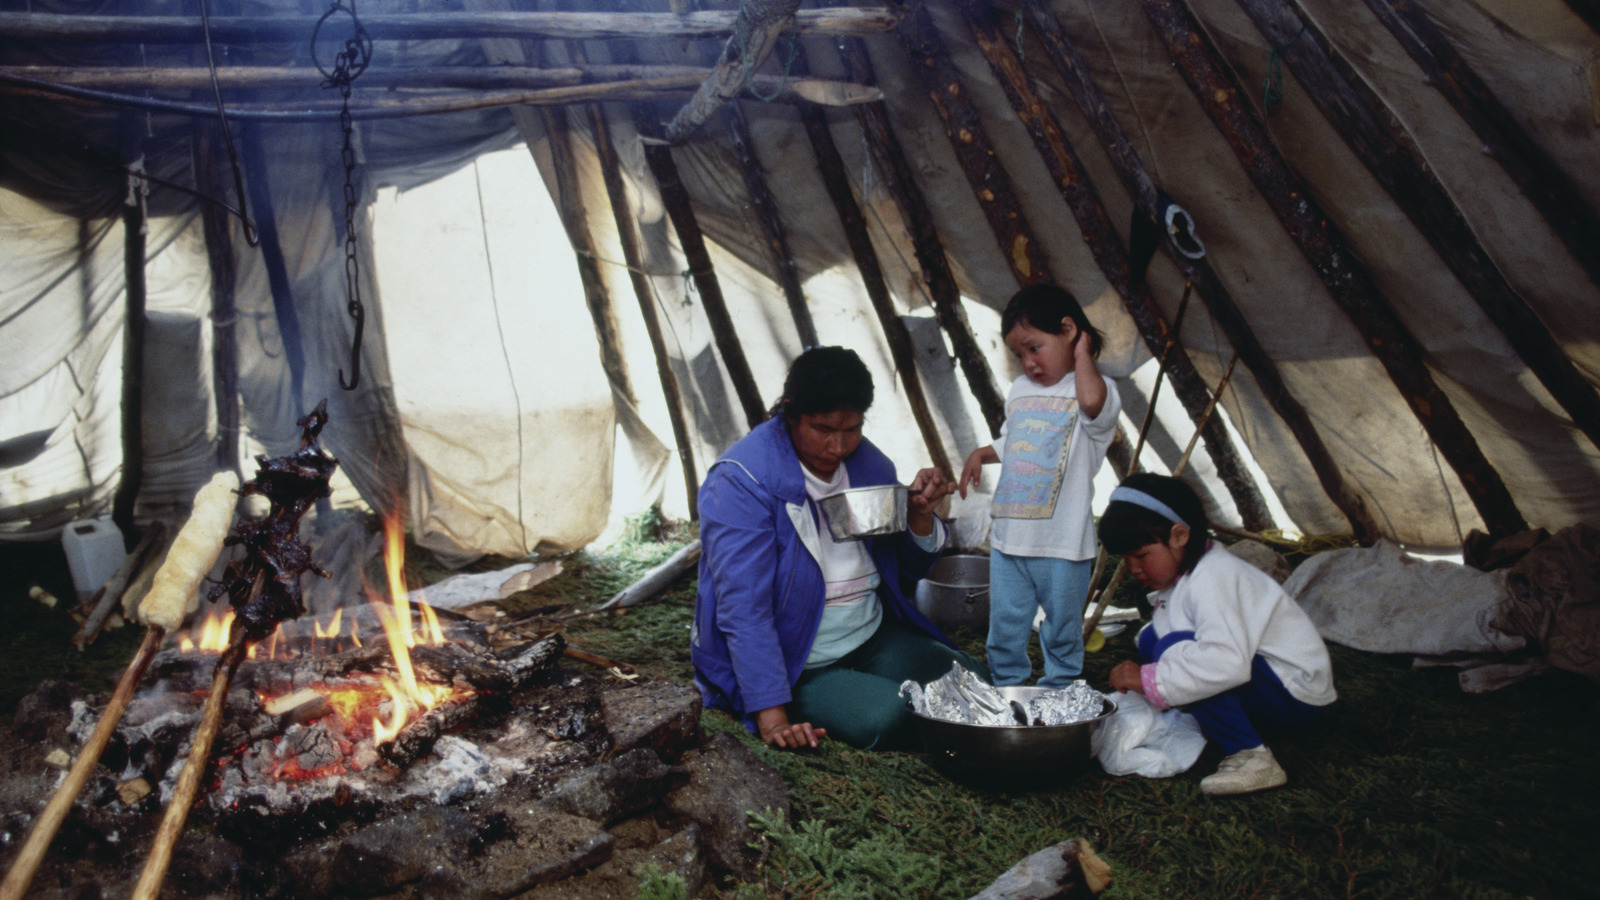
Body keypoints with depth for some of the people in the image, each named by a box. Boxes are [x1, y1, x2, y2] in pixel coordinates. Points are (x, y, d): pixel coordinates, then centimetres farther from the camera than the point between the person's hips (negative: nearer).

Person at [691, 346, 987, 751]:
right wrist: (772, 719, -32)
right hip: (790, 664, -7)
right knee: (889, 717, -29)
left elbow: (909, 569, 14)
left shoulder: (867, 462, 4)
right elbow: (743, 609, -24)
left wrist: (920, 512, -8)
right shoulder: (741, 482, -17)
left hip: (873, 638, 7)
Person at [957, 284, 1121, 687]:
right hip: (1009, 537, 6)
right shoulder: (1020, 390, 14)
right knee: (1004, 630, 12)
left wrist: (1082, 355, -16)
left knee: (1062, 631, 10)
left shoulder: (1096, 389, -7)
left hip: (1063, 545, -5)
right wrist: (980, 454, 9)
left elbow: (1092, 402, -33)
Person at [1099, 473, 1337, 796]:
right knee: (1152, 637, 2)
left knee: (1173, 648, -29)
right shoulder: (1181, 573, 6)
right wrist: (1140, 674, -11)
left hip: (1296, 694, -10)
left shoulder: (1213, 578, -25)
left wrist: (1149, 679, -34)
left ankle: (1252, 758, -23)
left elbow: (1228, 662, -39)